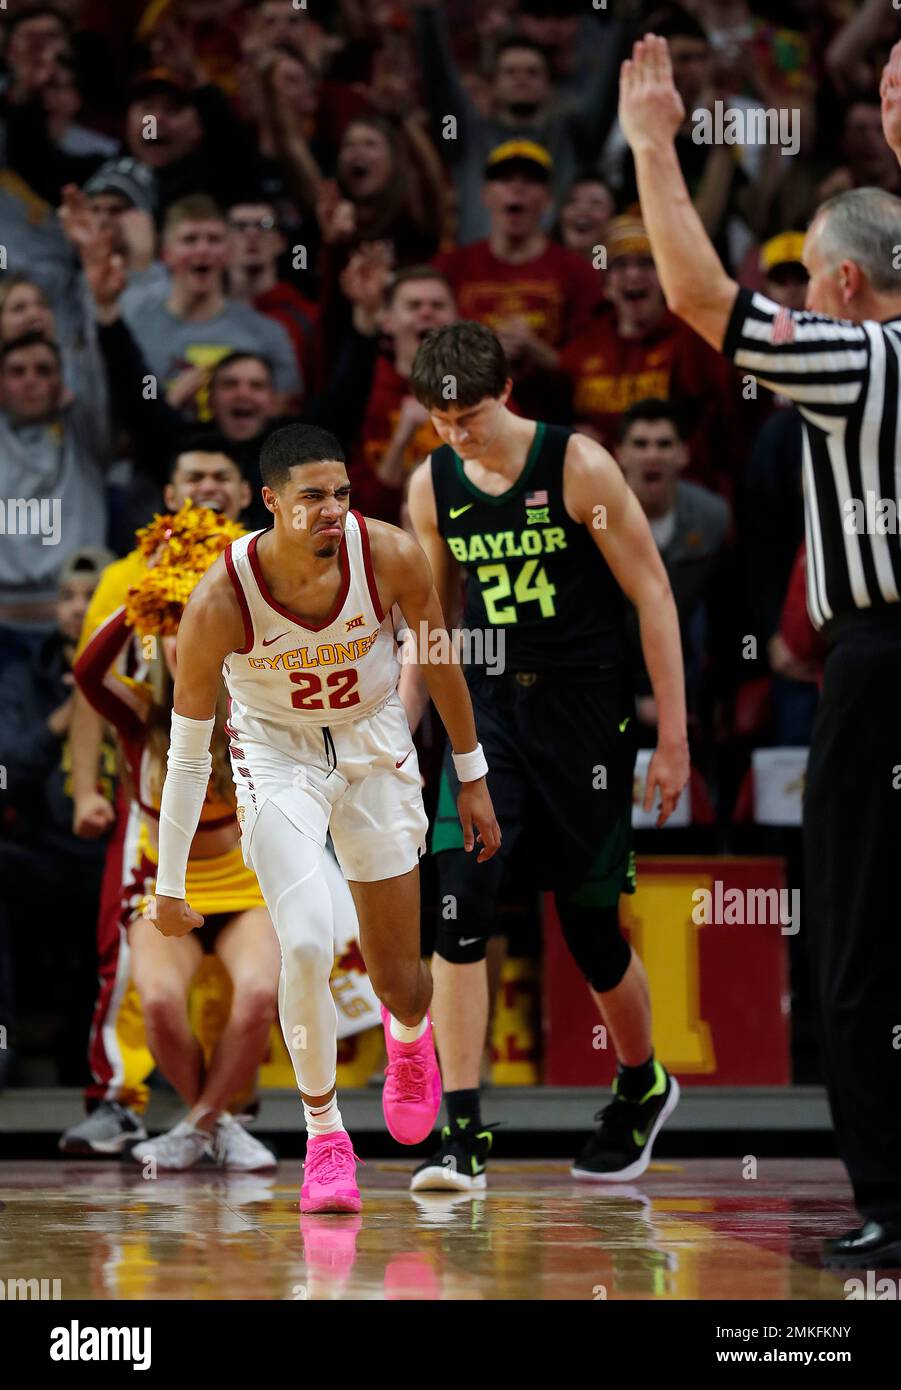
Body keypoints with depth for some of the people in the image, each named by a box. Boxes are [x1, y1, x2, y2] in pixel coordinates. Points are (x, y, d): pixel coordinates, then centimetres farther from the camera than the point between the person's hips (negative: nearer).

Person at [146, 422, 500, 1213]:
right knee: (307, 944, -23)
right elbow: (188, 751, -16)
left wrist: (473, 777, 5)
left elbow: (440, 660, -3)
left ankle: (410, 1034, 47)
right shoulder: (220, 603, -28)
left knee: (397, 975, 7)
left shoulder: (390, 556, -24)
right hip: (275, 754, -2)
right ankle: (324, 1133, -3)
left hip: (375, 748, 2)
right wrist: (170, 884, -11)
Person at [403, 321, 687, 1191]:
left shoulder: (577, 466, -10)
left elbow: (652, 596, -6)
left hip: (585, 713, -3)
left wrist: (673, 736, -8)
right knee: (460, 912, -16)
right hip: (487, 711, 3)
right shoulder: (432, 486, 2)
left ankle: (641, 1086, 35)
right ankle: (462, 1135, -15)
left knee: (591, 930, 5)